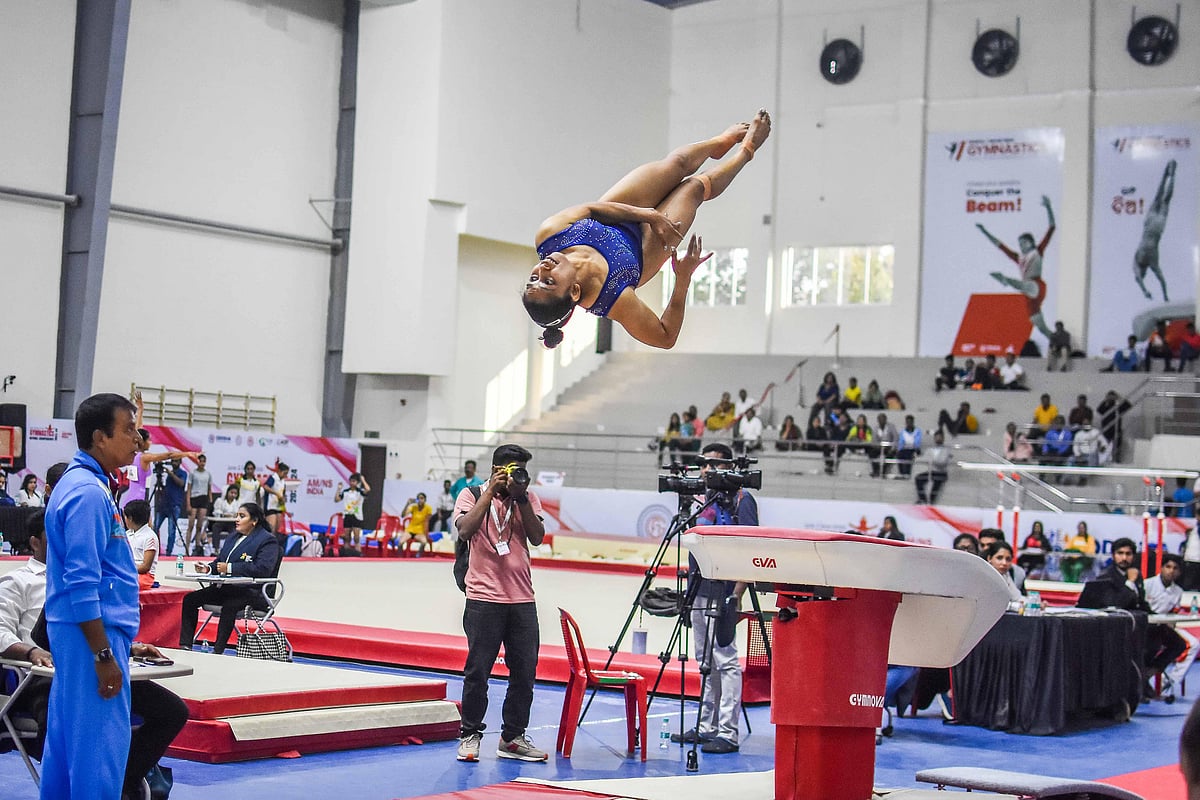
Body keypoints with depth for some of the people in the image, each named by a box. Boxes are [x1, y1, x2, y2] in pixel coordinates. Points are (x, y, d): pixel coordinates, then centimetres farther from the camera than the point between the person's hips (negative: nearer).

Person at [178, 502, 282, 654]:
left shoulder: (267, 540, -7)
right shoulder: (234, 537, 21)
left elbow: (262, 568, -21)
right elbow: (220, 561, 26)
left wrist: (229, 568, -20)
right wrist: (208, 568, 1)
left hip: (251, 592, -9)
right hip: (225, 588, 9)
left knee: (229, 605, -38)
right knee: (190, 599, -4)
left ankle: (218, 650, -35)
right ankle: (185, 646, -7)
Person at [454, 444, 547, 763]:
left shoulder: (528, 498, 11)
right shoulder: (472, 495, 3)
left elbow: (537, 537, -2)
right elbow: (465, 531, -15)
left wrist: (520, 497, -9)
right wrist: (490, 492, -13)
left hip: (522, 599, 4)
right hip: (484, 598, -4)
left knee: (524, 671, 5)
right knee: (478, 670, -1)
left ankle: (513, 737, 16)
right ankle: (470, 735, 10)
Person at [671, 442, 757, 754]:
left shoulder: (741, 499, -7)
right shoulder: (703, 497, 16)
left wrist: (738, 594, -19)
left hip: (723, 591, -9)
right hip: (700, 590, 9)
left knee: (725, 660, -8)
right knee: (706, 662, 13)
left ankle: (728, 733, -7)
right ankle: (707, 726, 20)